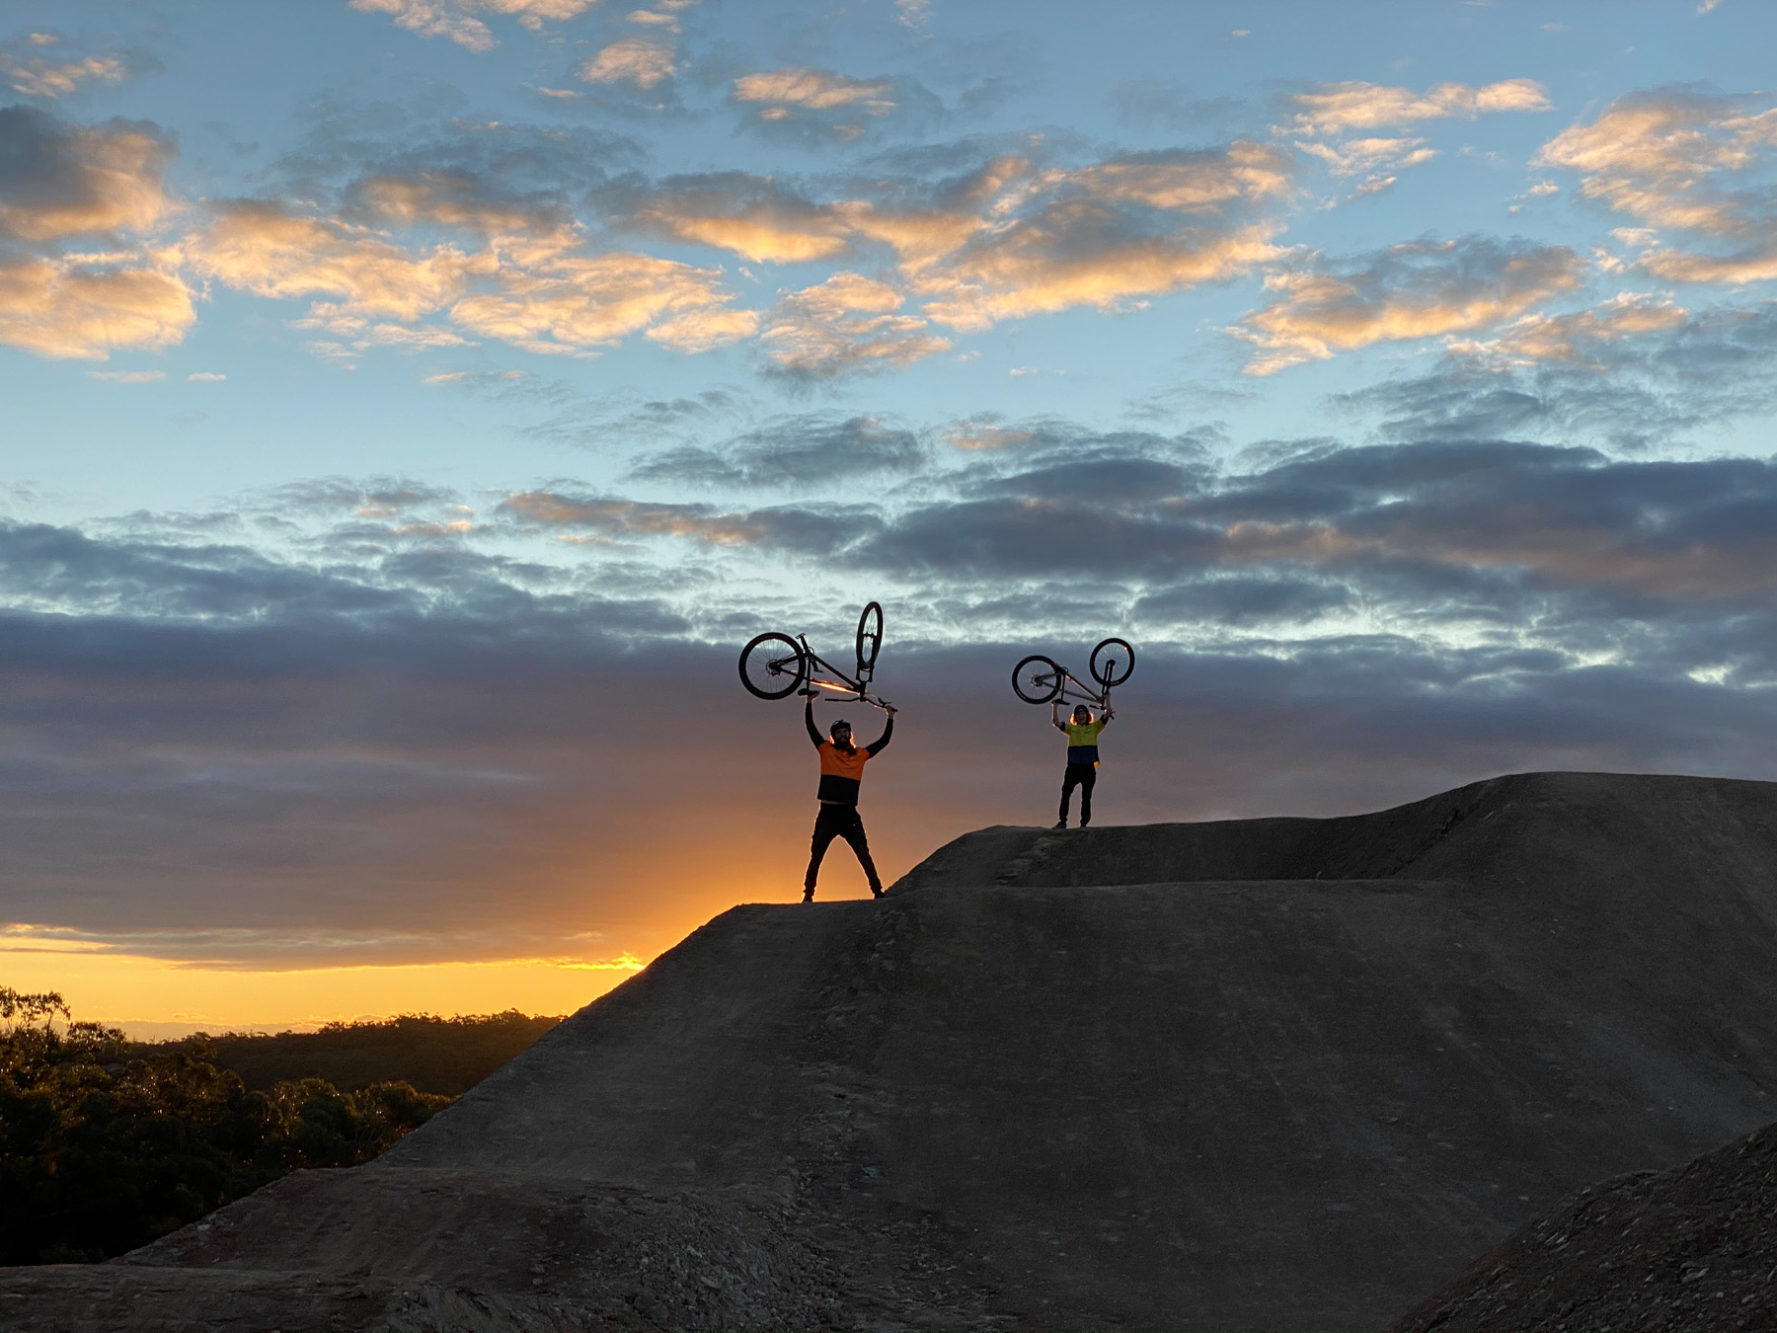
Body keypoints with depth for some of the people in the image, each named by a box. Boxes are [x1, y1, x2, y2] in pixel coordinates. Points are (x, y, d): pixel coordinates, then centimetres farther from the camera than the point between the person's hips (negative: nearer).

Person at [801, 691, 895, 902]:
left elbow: (883, 741, 18)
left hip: (849, 814, 1)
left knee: (864, 856, -4)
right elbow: (811, 727, 4)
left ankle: (877, 891, -3)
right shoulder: (826, 750, 8)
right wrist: (810, 702, 1)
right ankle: (808, 895, 11)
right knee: (815, 857, 5)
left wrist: (890, 718, 17)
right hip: (827, 813, -1)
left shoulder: (860, 755, 12)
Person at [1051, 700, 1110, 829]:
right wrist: (1055, 706, 2)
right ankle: (1062, 821, 7)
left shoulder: (1094, 727, 10)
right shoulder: (1071, 728, 12)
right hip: (1073, 767, 1)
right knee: (1065, 794, -1)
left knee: (1086, 798, 3)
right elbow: (1055, 722, 3)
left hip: (1088, 768, -1)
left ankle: (1084, 824, 7)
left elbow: (1107, 714, 6)